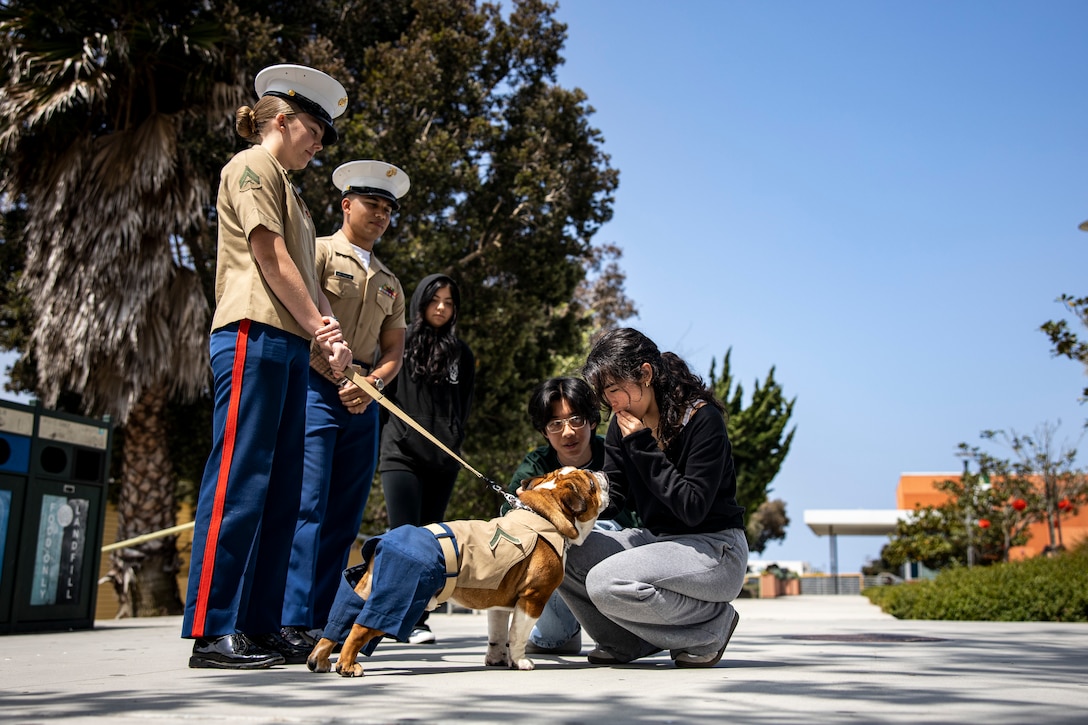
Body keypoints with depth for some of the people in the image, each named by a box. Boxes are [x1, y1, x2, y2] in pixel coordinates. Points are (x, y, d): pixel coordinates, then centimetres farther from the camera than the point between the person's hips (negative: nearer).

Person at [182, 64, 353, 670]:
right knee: (239, 481, -11)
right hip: (254, 334, -9)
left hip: (291, 344, 9)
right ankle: (212, 631, -8)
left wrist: (330, 333, 3)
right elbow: (272, 259, -9)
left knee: (281, 490, 5)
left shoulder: (286, 187, 28)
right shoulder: (252, 166, 3)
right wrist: (320, 326, -8)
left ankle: (260, 626, 9)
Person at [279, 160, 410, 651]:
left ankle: (324, 621, 11)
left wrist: (373, 381, -4)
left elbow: (393, 349, 17)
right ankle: (294, 623, -11)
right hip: (316, 388, -6)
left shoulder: (389, 282, 24)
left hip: (364, 400, 6)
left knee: (346, 514, 5)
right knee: (308, 504, -13)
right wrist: (340, 376, -17)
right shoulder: (319, 253, 4)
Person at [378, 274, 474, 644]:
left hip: (443, 460, 3)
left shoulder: (461, 353, 14)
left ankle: (418, 617, 9)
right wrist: (391, 432, -5)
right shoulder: (400, 342, 5)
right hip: (401, 455, -3)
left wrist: (454, 440, 9)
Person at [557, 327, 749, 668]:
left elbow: (692, 508, -24)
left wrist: (643, 446, -23)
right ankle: (629, 640, 5)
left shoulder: (703, 419, -18)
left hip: (712, 550, -7)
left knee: (606, 583, -29)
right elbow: (610, 494, 3)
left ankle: (712, 623, -5)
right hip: (654, 539, 7)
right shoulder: (622, 424, 2)